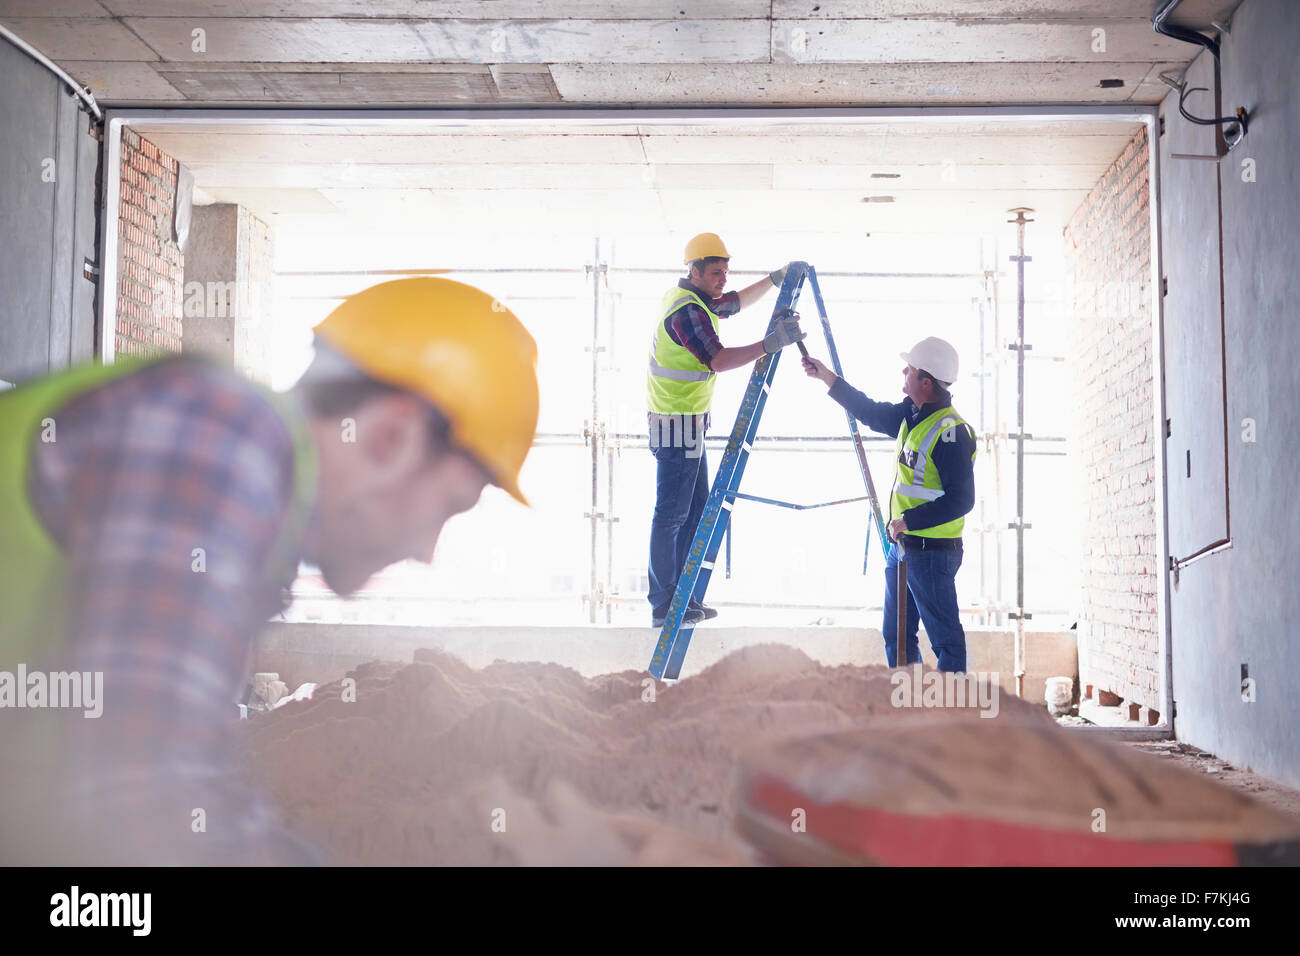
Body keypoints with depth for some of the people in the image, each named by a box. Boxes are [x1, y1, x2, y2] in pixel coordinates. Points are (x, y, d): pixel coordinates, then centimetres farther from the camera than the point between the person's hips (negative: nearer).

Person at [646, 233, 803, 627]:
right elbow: (719, 360, -29)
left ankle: (685, 598, 20)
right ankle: (664, 605, 0)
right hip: (678, 424, -11)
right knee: (670, 515, -6)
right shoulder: (686, 310, -18)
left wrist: (774, 279, 16)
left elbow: (736, 302, 28)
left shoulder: (695, 299, 12)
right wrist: (770, 344, -33)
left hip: (689, 421, 11)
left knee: (695, 509, 13)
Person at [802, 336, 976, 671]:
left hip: (932, 552, -10)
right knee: (896, 633, 18)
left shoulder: (950, 430, -20)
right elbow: (872, 413, 24)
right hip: (903, 545, 10)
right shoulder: (911, 414, 8)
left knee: (945, 636, -2)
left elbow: (961, 499, -23)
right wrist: (827, 377, 22)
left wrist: (910, 520, -23)